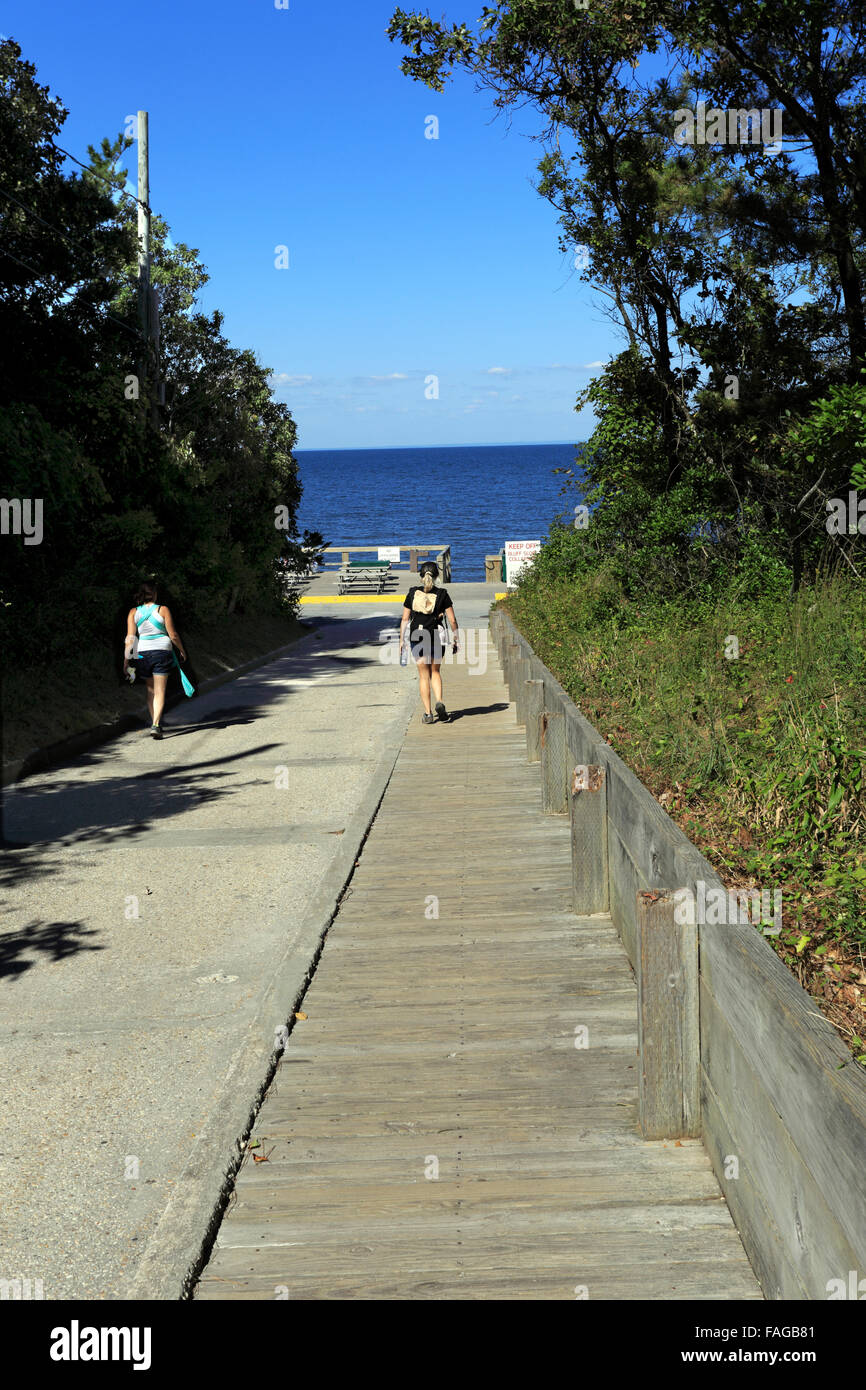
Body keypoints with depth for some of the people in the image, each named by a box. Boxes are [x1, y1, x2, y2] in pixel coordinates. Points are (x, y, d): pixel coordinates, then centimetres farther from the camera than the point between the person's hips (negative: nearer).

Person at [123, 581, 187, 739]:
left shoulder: (133, 612, 1)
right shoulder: (163, 610, -5)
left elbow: (130, 638, -4)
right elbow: (173, 635, -4)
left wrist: (126, 661, -1)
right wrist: (182, 650, 12)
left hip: (143, 653, 3)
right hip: (162, 651, -2)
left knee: (150, 690, 18)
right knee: (160, 692, -3)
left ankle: (155, 723, 21)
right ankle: (156, 724, -17)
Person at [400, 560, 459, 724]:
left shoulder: (413, 593, 0)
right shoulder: (442, 594, -3)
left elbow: (405, 619, 1)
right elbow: (452, 620, -4)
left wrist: (401, 640, 8)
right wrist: (455, 640, 6)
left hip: (417, 638, 0)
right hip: (437, 638, 0)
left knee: (424, 675, 10)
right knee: (435, 672, 19)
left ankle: (428, 713, 7)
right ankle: (439, 702, -2)